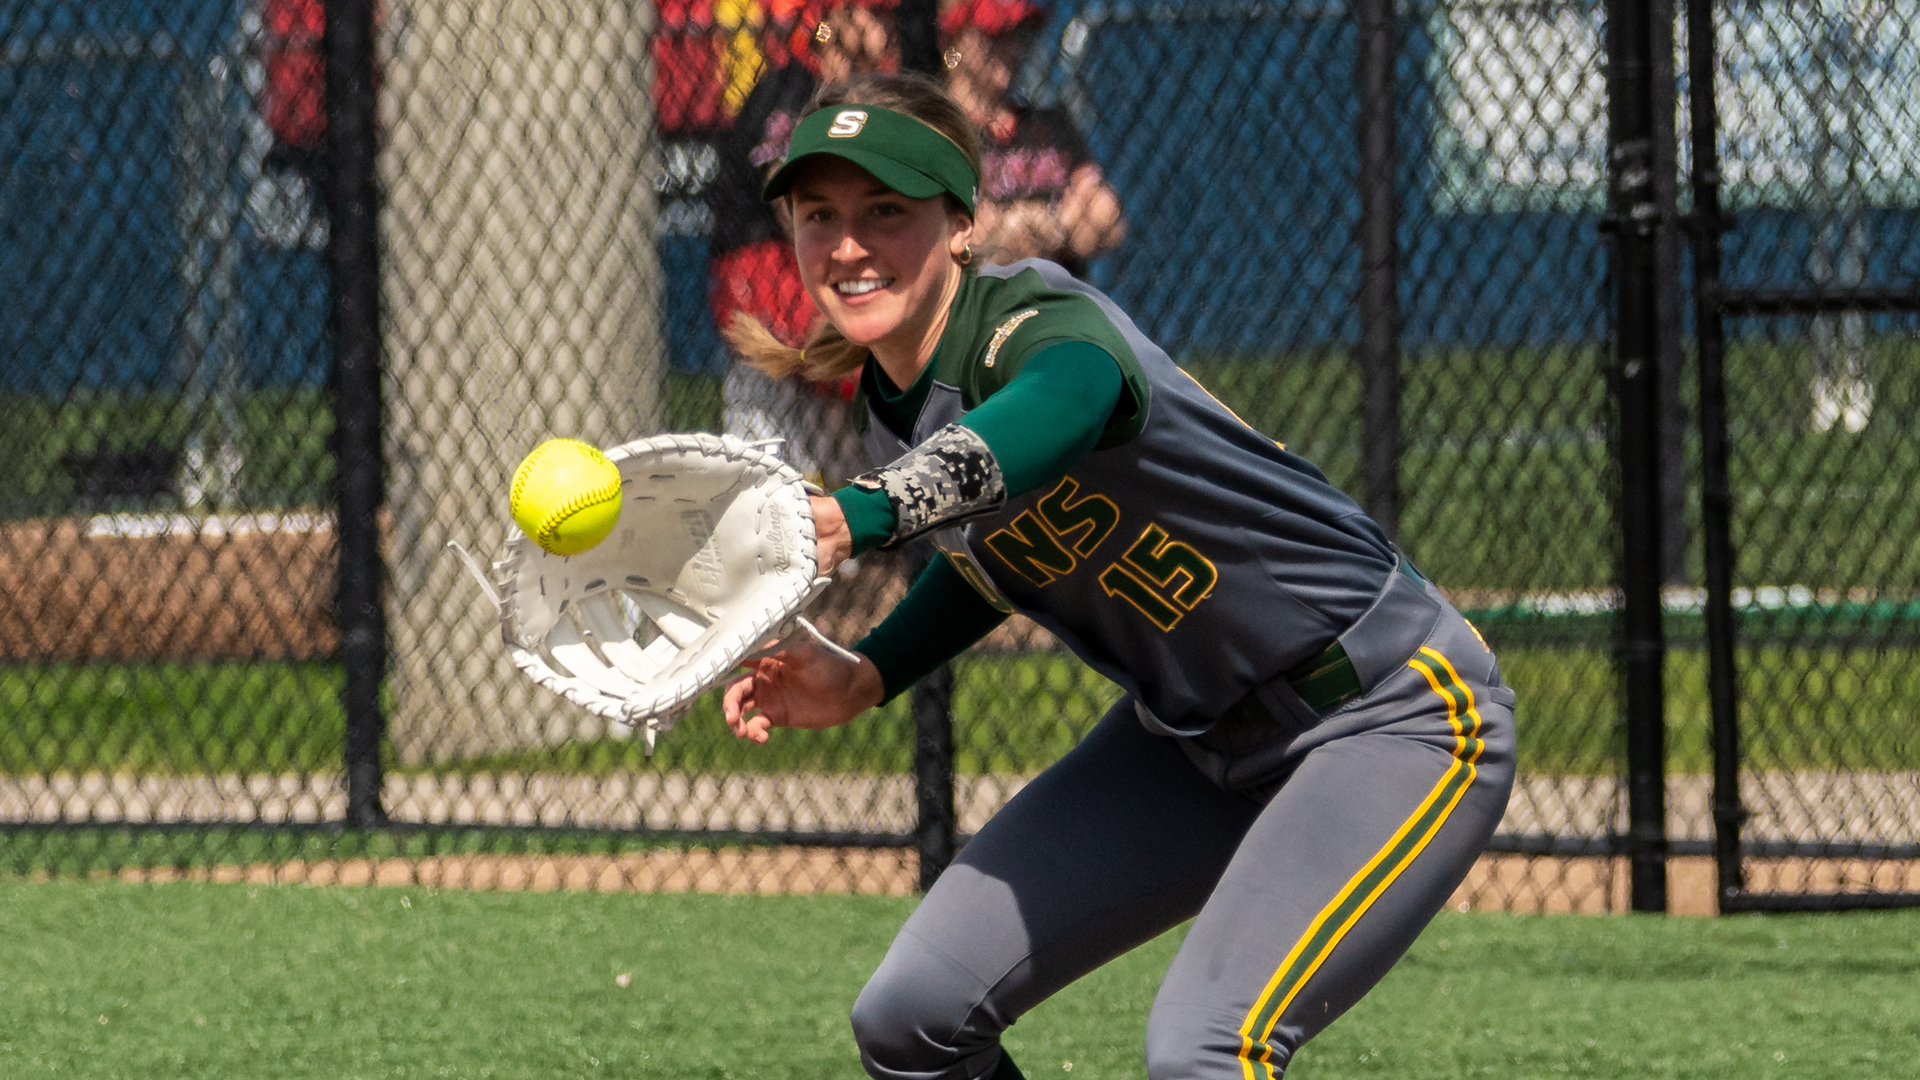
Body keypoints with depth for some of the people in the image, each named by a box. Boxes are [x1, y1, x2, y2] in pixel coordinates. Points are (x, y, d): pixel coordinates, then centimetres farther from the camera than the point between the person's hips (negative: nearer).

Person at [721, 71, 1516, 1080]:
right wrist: (864, 677, 1)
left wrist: (856, 517, -71)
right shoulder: (893, 410, -2)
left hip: (1397, 712, -8)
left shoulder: (1037, 323, -27)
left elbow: (1066, 402, -54)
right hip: (1195, 733, 8)